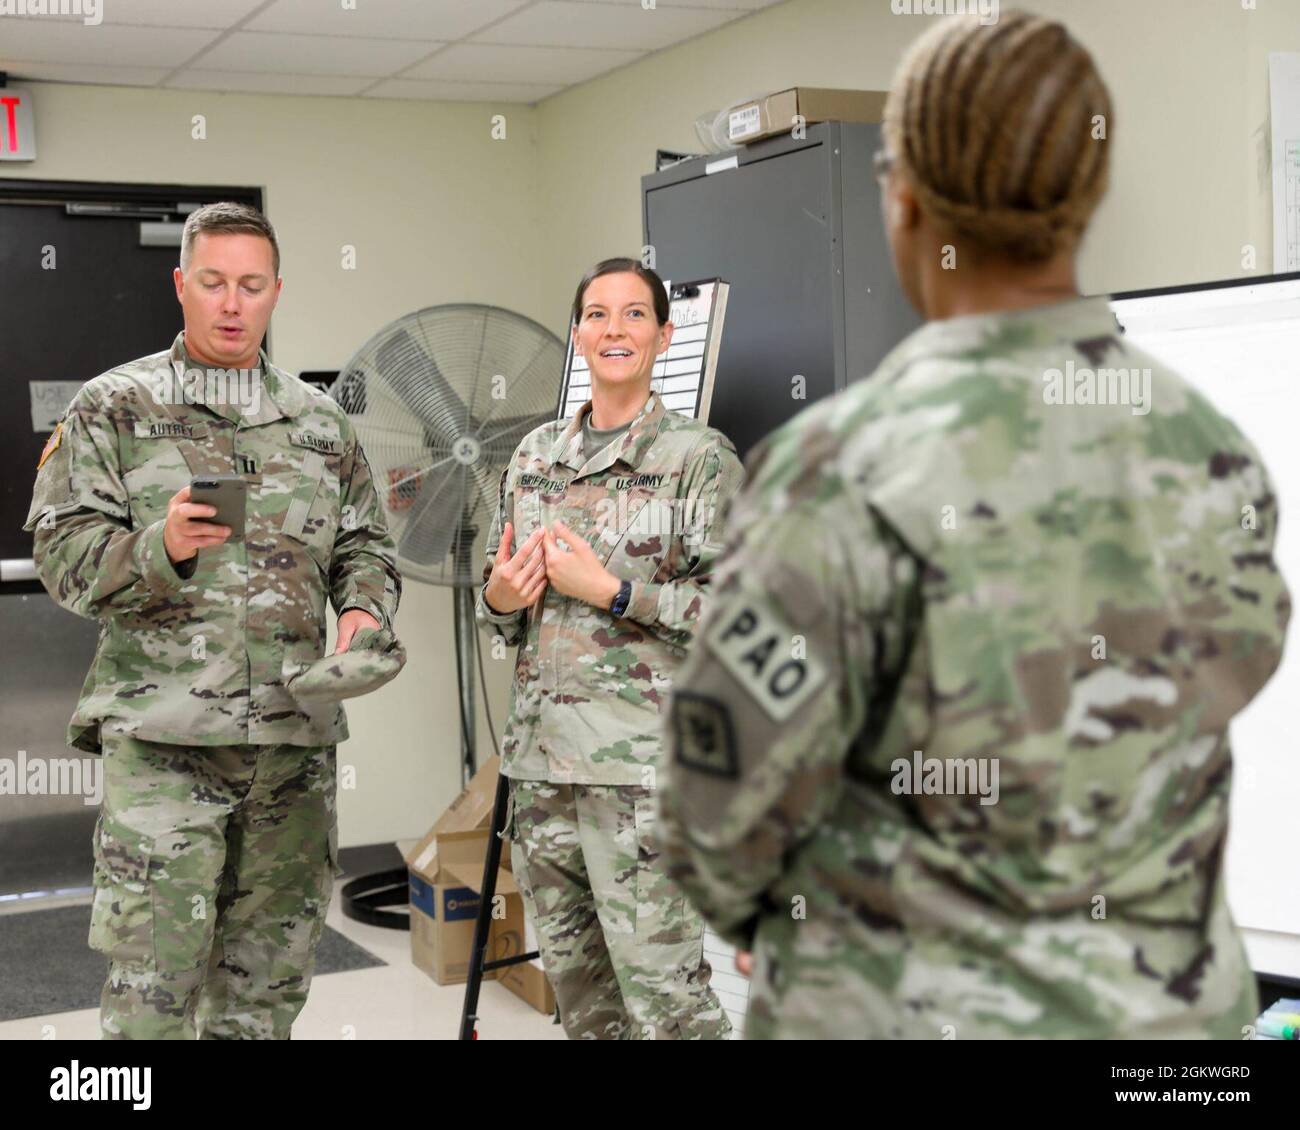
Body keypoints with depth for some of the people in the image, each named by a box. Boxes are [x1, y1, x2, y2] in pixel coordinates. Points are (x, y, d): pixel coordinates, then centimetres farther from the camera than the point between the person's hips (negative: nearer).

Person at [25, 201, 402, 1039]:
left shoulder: (321, 423, 15)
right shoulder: (114, 407, 3)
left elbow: (366, 546, 18)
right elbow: (65, 552, -3)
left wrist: (365, 608, -3)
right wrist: (160, 547, -21)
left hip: (298, 737, 4)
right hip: (162, 740, -4)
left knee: (269, 978, 11)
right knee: (153, 975, -5)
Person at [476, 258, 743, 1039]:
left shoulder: (700, 456, -3)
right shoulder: (536, 455, 13)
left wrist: (609, 590, -15)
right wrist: (500, 600, -3)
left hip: (643, 763, -6)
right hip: (541, 757, 6)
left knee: (663, 990, -5)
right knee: (575, 984, 14)